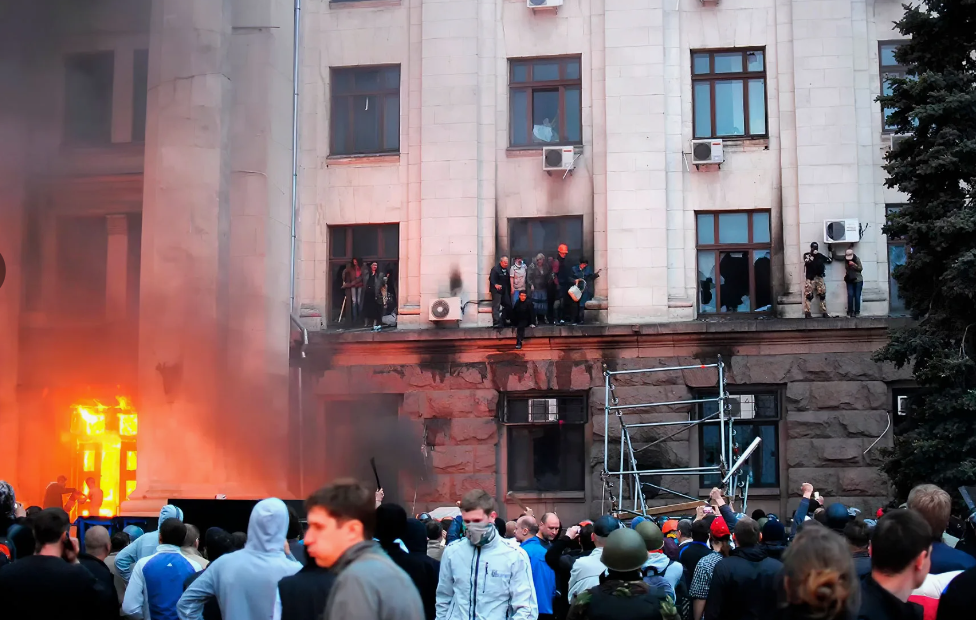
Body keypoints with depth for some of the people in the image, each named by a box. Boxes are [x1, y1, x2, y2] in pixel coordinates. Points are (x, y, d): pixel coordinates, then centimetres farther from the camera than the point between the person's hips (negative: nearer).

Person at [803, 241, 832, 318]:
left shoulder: (820, 255, 13)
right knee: (808, 295, -11)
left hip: (819, 277, 4)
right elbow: (807, 262, -15)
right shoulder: (806, 255, 5)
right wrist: (813, 255, -13)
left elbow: (829, 260, 14)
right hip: (810, 278, -4)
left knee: (822, 295, 2)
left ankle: (824, 312, 7)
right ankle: (807, 312, -10)